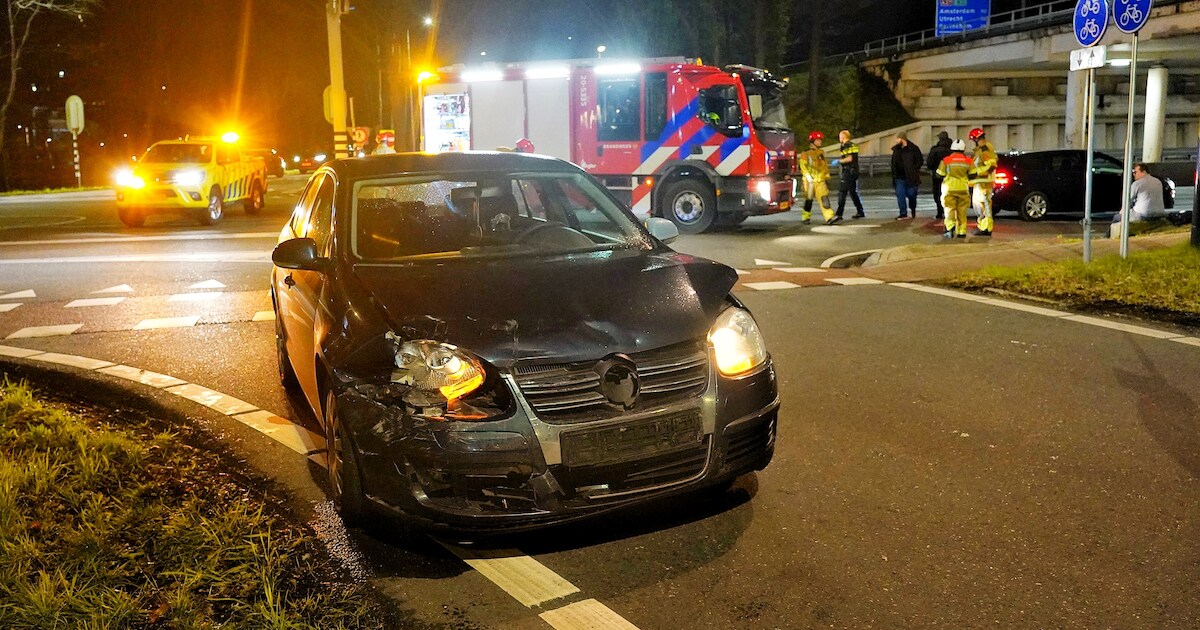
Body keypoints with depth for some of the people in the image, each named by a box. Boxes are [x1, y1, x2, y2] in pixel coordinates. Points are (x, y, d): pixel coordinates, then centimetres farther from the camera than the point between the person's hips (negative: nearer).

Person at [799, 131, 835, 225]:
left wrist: (827, 177, 21)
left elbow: (825, 167, 22)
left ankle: (829, 217, -18)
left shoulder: (821, 153, 16)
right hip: (810, 181, -4)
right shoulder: (806, 154, -3)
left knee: (824, 199, -8)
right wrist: (808, 177, -20)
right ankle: (805, 218, 20)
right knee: (809, 200, 5)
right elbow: (803, 166, -10)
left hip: (821, 181, 4)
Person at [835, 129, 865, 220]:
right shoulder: (853, 145, 17)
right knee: (853, 192, 17)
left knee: (842, 192, -10)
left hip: (848, 171, -10)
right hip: (854, 171, 10)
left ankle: (839, 214, -15)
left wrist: (839, 161, -12)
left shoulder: (847, 145, -12)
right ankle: (860, 212, 20)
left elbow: (849, 158, -21)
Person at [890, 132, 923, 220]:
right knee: (900, 195, -3)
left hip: (910, 177, -5)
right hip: (900, 177, 5)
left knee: (911, 194, 3)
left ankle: (913, 211, 28)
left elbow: (919, 161, -5)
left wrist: (914, 171, -14)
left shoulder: (913, 149, -7)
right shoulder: (896, 150, 10)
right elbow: (893, 163, 17)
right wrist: (894, 174, 8)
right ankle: (903, 214, 0)